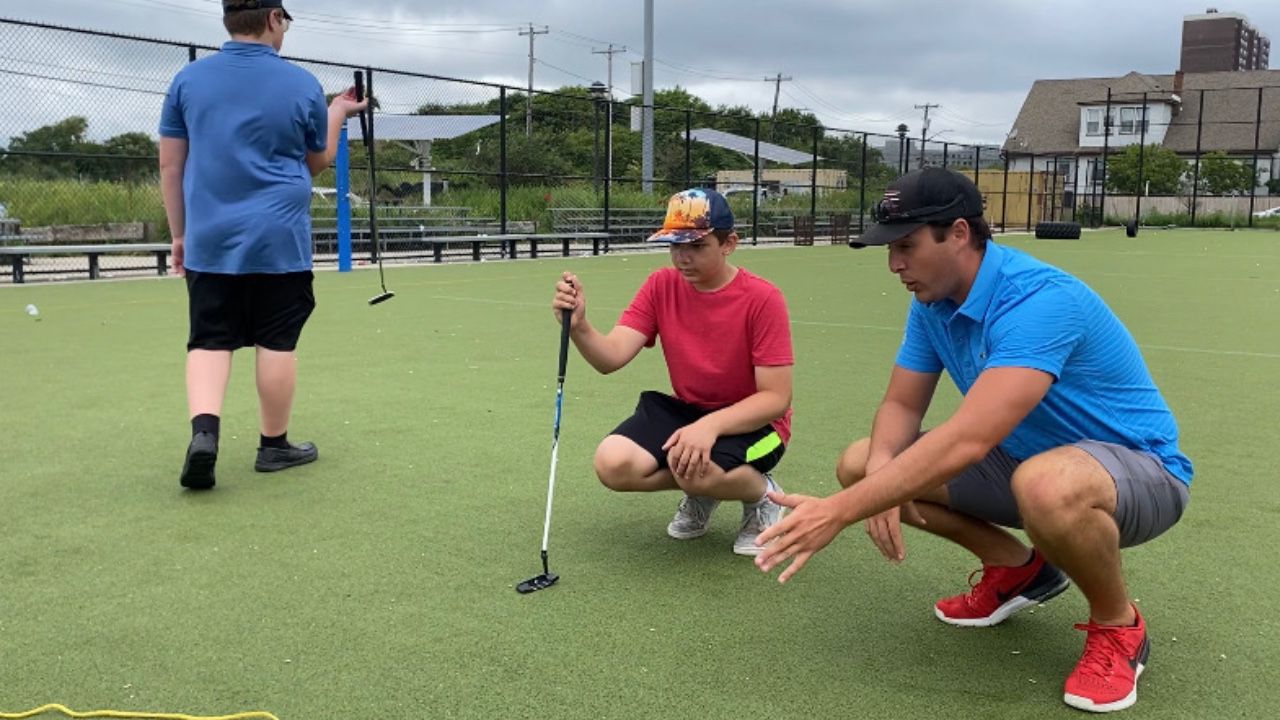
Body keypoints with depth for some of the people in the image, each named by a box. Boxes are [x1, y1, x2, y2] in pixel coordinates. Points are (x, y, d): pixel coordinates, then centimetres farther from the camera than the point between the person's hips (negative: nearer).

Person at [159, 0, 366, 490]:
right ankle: (274, 445, 16)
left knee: (209, 341, 6)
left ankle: (204, 431, -14)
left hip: (209, 240, 2)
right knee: (276, 343, 6)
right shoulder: (302, 84, -2)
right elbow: (319, 163, 11)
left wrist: (179, 234, 16)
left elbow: (170, 166, 7)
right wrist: (337, 115, 26)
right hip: (279, 240, -2)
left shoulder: (188, 80, 4)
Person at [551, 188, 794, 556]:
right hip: (684, 410, 5)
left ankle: (761, 492, 0)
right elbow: (611, 358, -13)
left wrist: (711, 425, -35)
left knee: (693, 465, -36)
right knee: (613, 463, -21)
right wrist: (578, 327, -35)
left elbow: (776, 398, -20)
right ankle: (701, 491, 9)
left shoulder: (763, 298, -17)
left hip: (751, 421, -5)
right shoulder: (661, 286, -4)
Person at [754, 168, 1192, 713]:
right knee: (861, 465, -4)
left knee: (1046, 485, -44)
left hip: (1139, 467, -8)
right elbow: (901, 405, -1)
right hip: (1023, 459, 8)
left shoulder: (1038, 300, -33)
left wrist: (840, 512, -42)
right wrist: (880, 475, -25)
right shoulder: (932, 303, -5)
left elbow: (967, 440, -42)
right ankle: (1017, 568, 14)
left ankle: (1118, 627, -10)